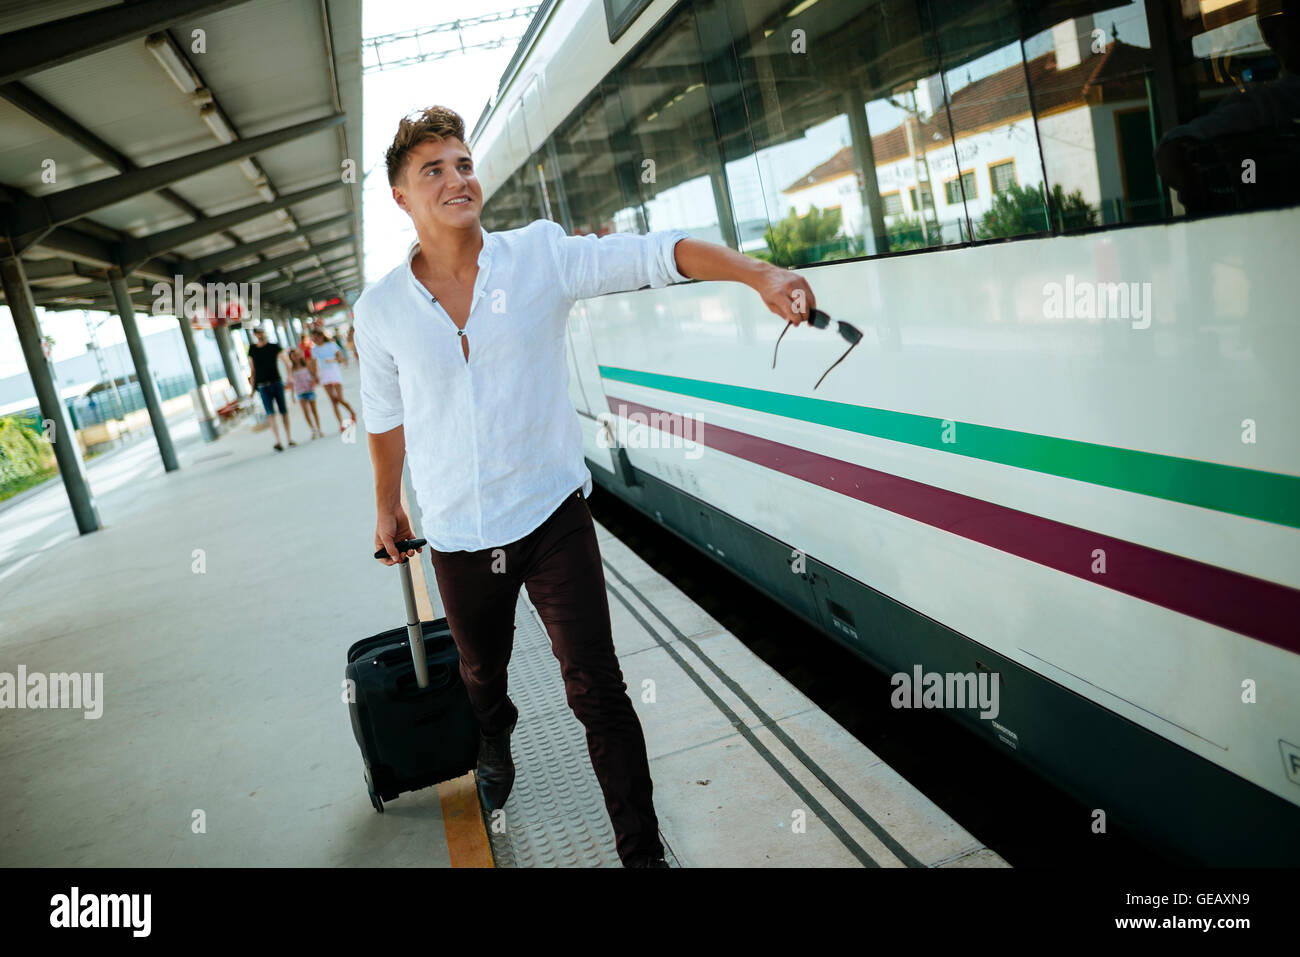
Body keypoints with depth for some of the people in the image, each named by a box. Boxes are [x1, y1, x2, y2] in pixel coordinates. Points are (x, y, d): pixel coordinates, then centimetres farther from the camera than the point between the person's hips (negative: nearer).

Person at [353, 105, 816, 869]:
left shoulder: (542, 255, -8)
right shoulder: (380, 311, -4)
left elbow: (656, 254, -17)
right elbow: (387, 419, 10)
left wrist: (758, 275, -32)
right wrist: (388, 507, 22)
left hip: (553, 518, -2)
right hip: (458, 539, 3)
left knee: (597, 691, -1)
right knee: (482, 676, 25)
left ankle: (643, 850, 15)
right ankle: (495, 750, 60)